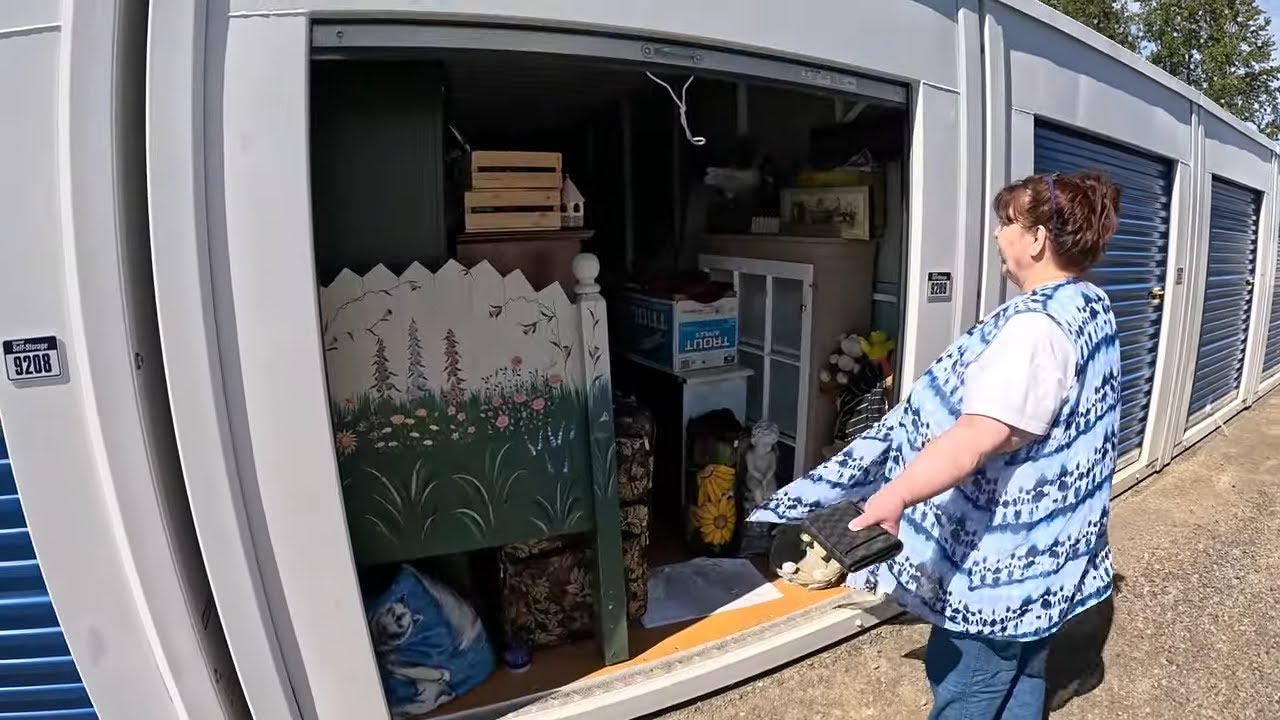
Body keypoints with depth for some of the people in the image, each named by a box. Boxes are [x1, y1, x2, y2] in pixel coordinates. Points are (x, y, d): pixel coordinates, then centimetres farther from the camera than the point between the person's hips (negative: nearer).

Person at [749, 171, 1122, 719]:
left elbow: (977, 437, -40)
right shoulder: (1092, 306, 6)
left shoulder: (1036, 326, -27)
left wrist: (894, 495, -50)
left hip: (1002, 564, -9)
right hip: (1045, 555, 10)